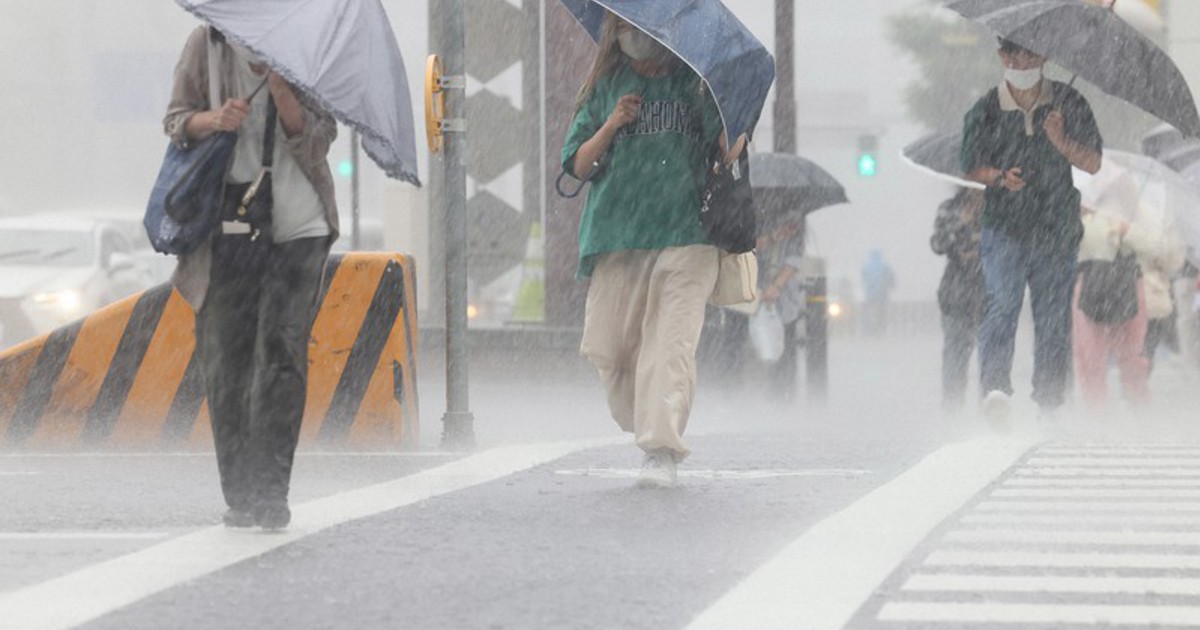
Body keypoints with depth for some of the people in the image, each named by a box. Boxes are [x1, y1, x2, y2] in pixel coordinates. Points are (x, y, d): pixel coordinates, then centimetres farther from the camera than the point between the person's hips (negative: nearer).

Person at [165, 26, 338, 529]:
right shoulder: (207, 44, 4)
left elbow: (317, 143, -3)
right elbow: (175, 120, 6)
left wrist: (281, 90, -19)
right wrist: (211, 120, -16)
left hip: (299, 228, -1)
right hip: (227, 229, 1)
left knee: (282, 349, -13)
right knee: (226, 360, -2)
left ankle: (270, 489, -13)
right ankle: (240, 494, 7)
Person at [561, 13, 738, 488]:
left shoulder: (693, 82, 8)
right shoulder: (606, 89, 15)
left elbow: (729, 148, -1)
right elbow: (578, 165, 13)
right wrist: (611, 126, -3)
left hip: (684, 235, -3)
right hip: (616, 235, 3)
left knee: (670, 342, -14)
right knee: (606, 346, -3)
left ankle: (662, 449, -15)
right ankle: (646, 426, 18)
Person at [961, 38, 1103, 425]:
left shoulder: (1068, 104, 5)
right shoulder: (985, 112, 4)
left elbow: (1093, 164, 5)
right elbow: (971, 167, 10)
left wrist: (1060, 141, -14)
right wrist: (1000, 178, -11)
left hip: (1058, 229, 2)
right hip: (1004, 228, -1)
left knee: (1053, 317, 4)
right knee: (1001, 305, -19)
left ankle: (1050, 404, 10)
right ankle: (996, 387, -31)